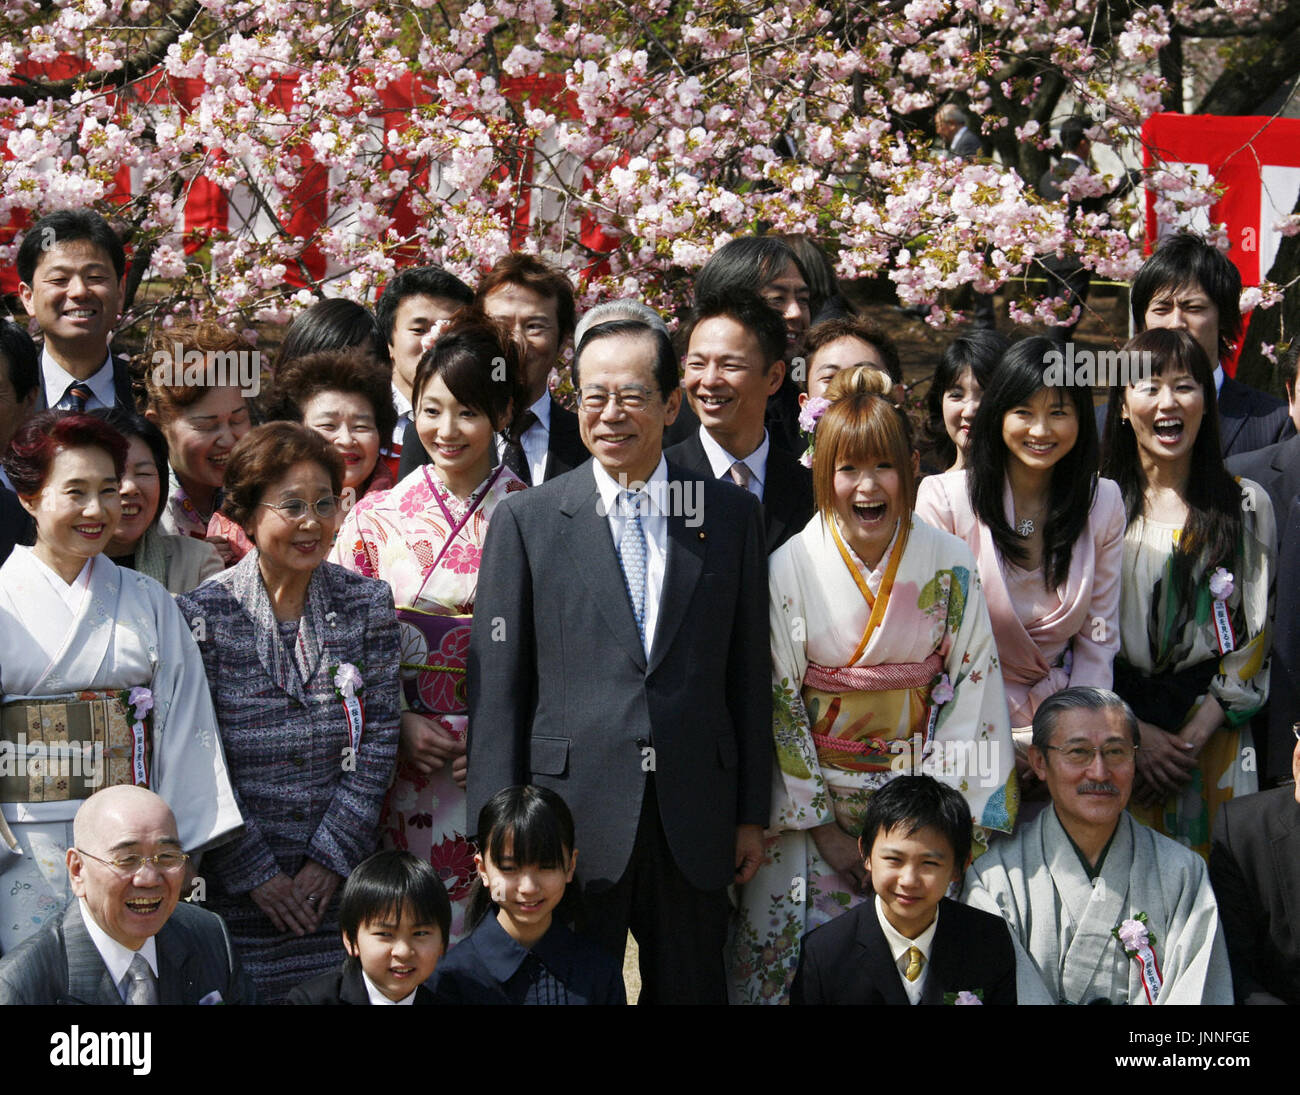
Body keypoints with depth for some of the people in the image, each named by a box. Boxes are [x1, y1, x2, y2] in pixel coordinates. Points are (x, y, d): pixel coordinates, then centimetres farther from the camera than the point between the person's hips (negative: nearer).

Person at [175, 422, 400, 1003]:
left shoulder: (368, 603, 3)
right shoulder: (202, 613, -5)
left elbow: (379, 740, 0)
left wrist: (330, 858, -7)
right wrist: (256, 873, -10)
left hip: (343, 885, 2)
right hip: (235, 890, -2)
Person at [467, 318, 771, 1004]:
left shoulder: (731, 515, 6)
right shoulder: (526, 521, 1)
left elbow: (749, 672, 8)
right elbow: (496, 682, 0)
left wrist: (752, 814, 6)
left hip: (694, 820, 2)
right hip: (571, 815, -1)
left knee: (691, 990, 9)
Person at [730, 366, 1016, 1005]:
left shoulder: (949, 565, -4)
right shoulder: (790, 568, -8)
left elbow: (973, 687, -2)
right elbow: (776, 701, -5)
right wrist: (819, 825, -7)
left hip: (922, 793, 1)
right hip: (815, 795, -1)